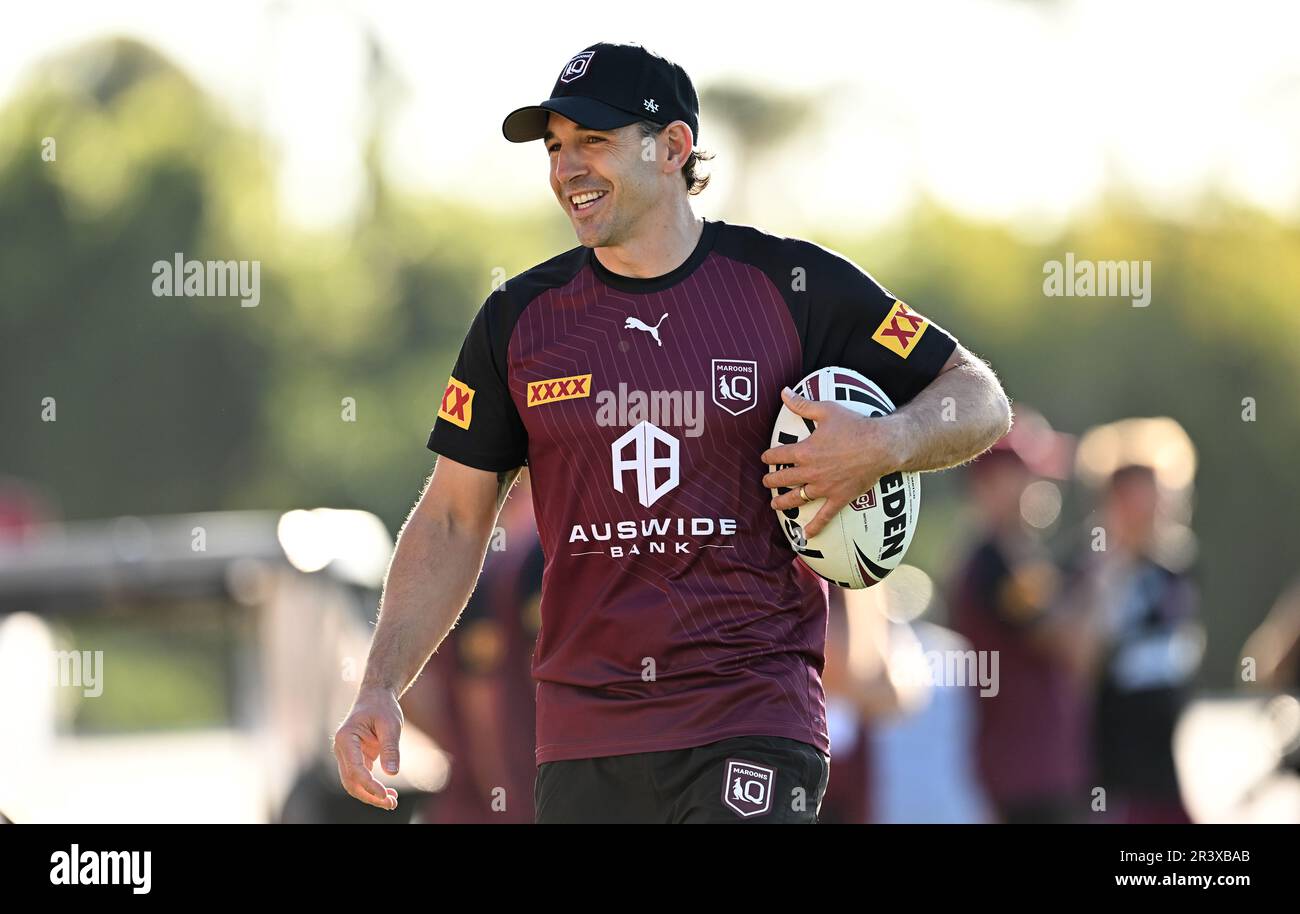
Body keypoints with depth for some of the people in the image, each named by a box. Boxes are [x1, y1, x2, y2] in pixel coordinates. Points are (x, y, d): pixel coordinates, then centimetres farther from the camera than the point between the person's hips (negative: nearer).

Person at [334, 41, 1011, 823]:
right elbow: (453, 521, 11)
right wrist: (381, 692, 0)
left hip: (753, 723, -3)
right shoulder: (521, 317, 8)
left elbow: (982, 400, 5)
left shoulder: (792, 285, 0)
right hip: (582, 739, 3)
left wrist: (883, 445, -16)